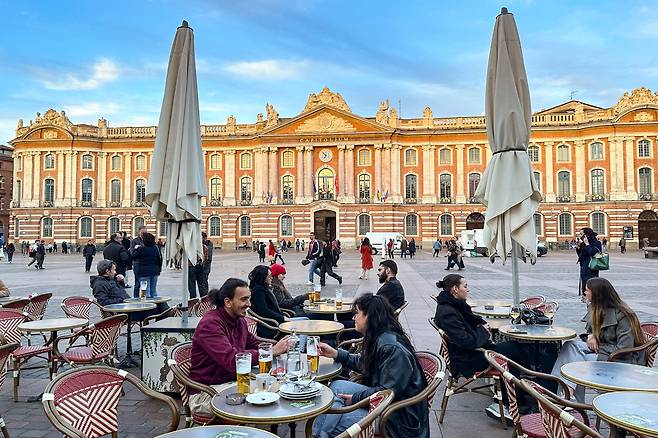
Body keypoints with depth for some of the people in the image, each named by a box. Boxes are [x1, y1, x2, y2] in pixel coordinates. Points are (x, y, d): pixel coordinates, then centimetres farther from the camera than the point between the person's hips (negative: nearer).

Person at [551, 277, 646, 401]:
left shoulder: (621, 316, -21)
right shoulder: (596, 310, 5)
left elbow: (624, 349, -23)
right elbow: (591, 330, 21)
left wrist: (599, 348, -16)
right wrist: (590, 337, -4)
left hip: (624, 361, -8)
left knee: (580, 360, -26)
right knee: (570, 345, -14)